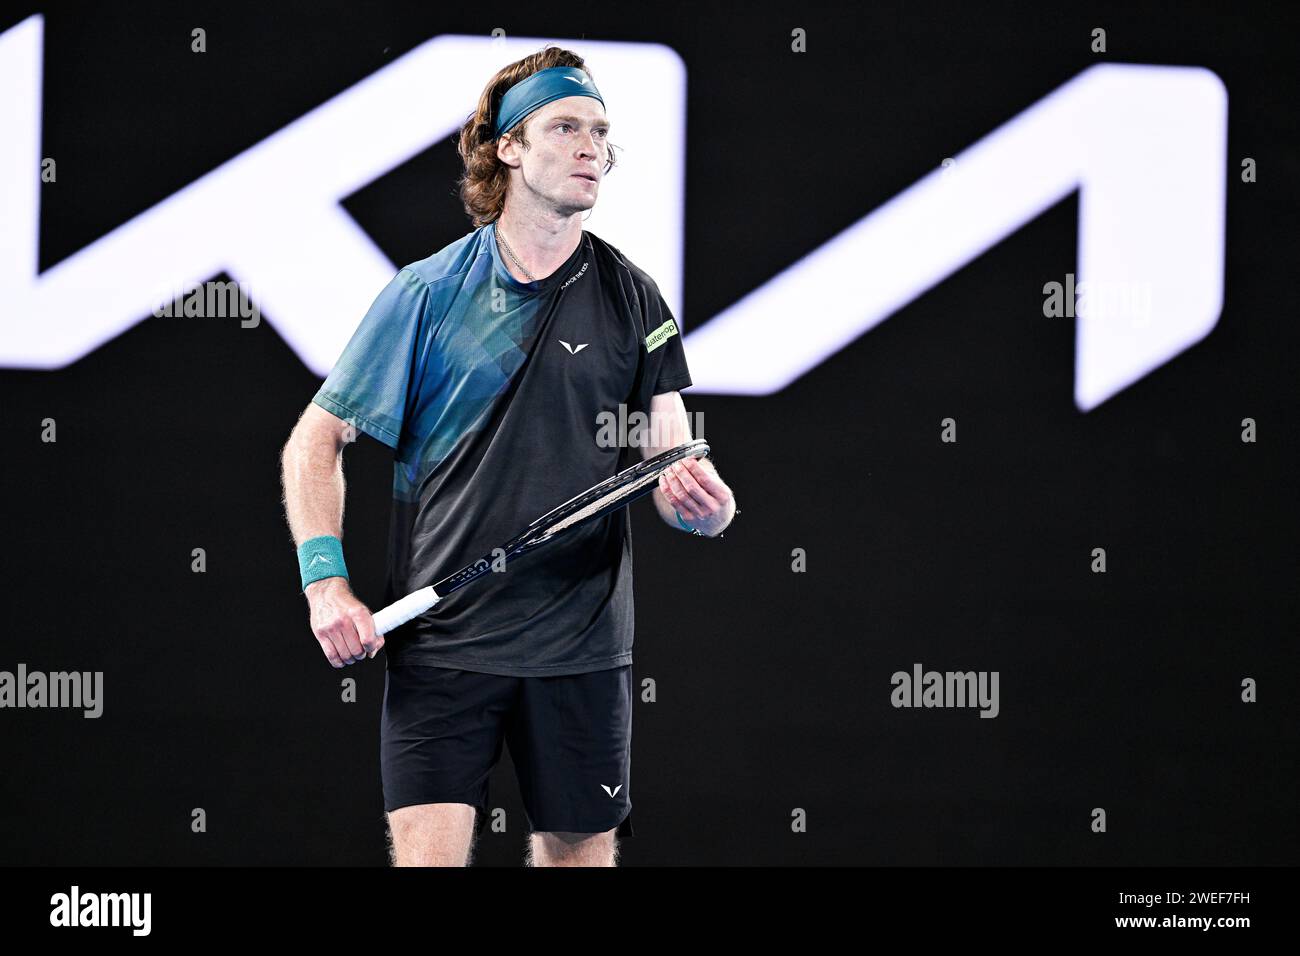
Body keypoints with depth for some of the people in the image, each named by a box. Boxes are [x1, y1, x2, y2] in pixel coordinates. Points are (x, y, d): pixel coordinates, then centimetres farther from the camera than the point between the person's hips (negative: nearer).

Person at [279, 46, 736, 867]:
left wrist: (702, 503, -21)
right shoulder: (427, 293, 1)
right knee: (429, 850, -12)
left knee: (581, 851, 7)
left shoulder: (634, 300, 7)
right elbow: (317, 440, 4)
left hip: (580, 644, 2)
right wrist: (326, 582, -9)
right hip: (441, 639, -2)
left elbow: (672, 459, 4)